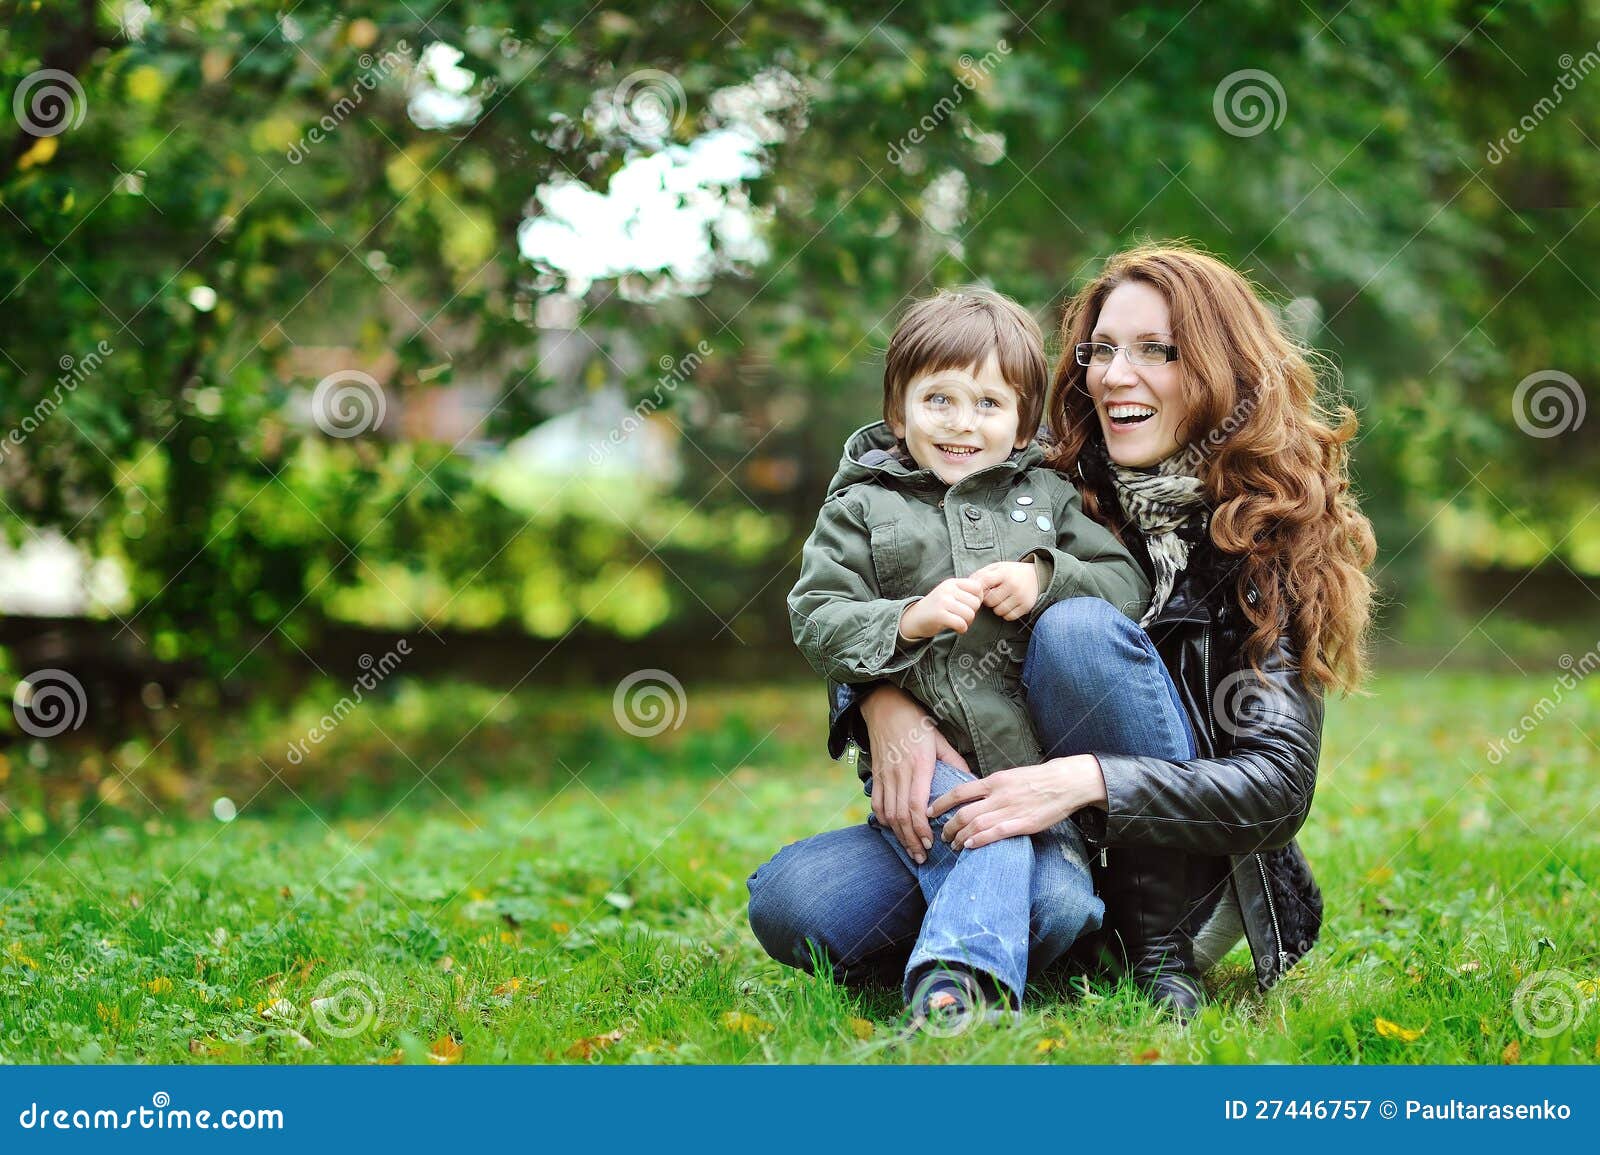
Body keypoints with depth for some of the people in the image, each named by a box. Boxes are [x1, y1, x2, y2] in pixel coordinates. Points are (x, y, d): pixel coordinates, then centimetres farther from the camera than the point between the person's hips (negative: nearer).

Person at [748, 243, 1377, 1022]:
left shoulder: (1272, 544, -8)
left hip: (1176, 869, -3)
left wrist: (1089, 781, -33)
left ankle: (1164, 958, -18)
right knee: (789, 901, -22)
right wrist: (881, 699, -21)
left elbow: (1280, 785, -19)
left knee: (1077, 630, -28)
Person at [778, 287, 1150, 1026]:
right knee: (992, 850, -33)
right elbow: (816, 625, 3)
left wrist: (1046, 578, -8)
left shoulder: (1048, 497, 17)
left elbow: (1129, 586, 11)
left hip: (1035, 763, 2)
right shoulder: (861, 508, 11)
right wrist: (909, 620, -14)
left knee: (1065, 904, -23)